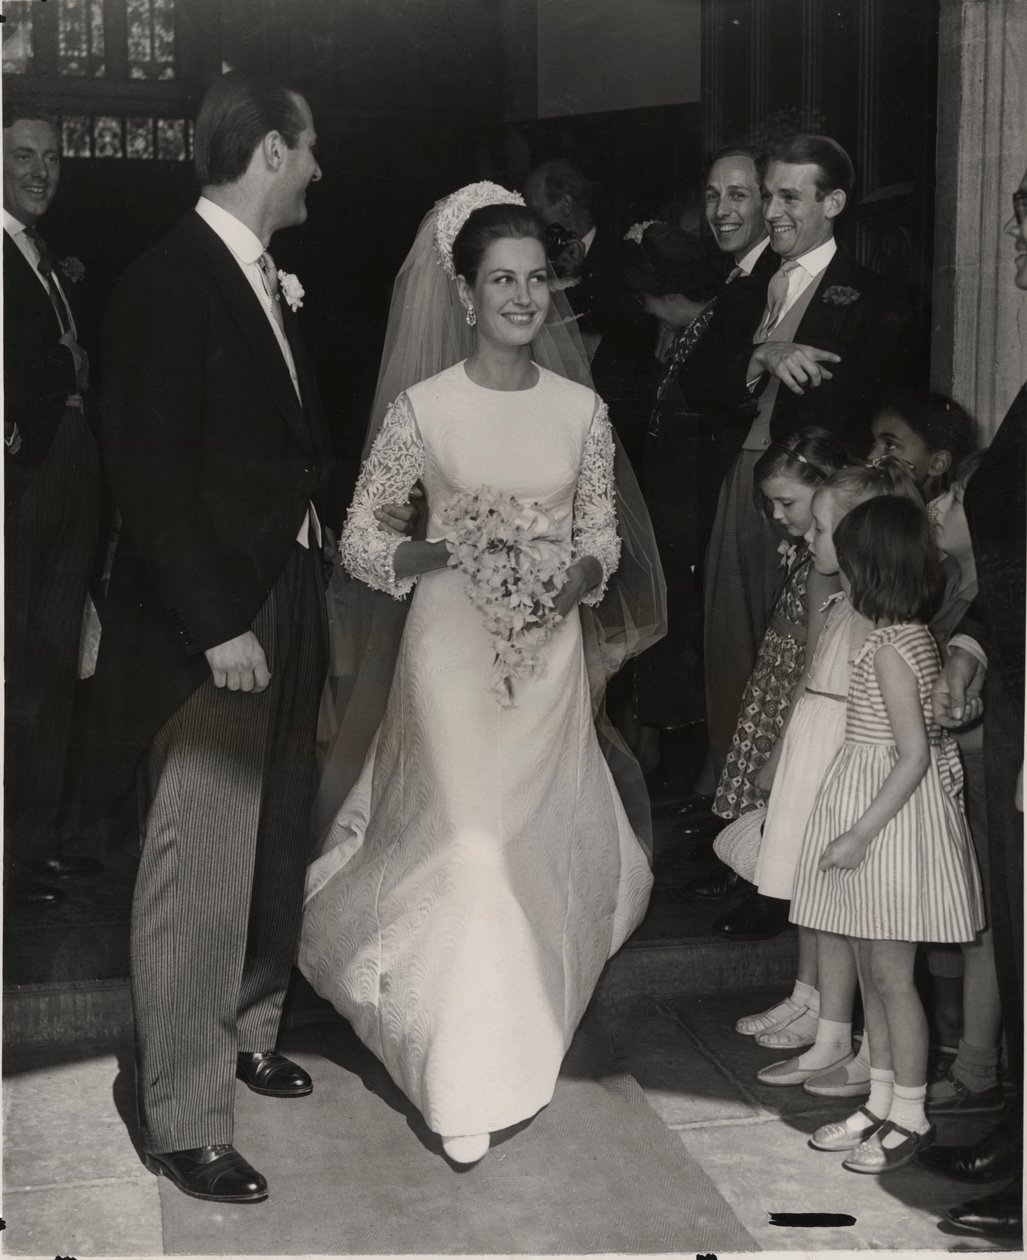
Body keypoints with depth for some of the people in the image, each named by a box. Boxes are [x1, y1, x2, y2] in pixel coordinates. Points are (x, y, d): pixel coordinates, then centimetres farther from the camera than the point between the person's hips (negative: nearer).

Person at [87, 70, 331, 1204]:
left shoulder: (267, 281, 10)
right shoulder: (167, 282, -15)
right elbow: (149, 474, -18)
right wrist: (216, 626, -19)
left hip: (286, 605, 9)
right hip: (211, 622, -9)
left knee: (273, 847, 18)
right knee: (198, 869, -2)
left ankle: (246, 1031, 37)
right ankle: (183, 1123, 10)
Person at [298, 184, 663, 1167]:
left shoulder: (581, 408, 3)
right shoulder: (422, 408, -5)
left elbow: (603, 535, 12)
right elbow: (358, 541, 0)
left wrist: (577, 577, -9)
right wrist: (435, 555, -17)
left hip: (552, 652, 3)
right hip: (453, 647, -3)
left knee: (539, 844, 12)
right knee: (470, 843, -9)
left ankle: (516, 1038, 36)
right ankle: (468, 1085, 1)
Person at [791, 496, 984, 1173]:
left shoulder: (890, 650, -20)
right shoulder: (914, 636, 8)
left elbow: (915, 755, -22)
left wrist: (860, 833, -20)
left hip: (892, 819, -10)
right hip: (875, 816, 10)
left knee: (892, 974, 1)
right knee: (873, 971, 15)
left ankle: (911, 1117, 13)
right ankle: (883, 1104, 25)